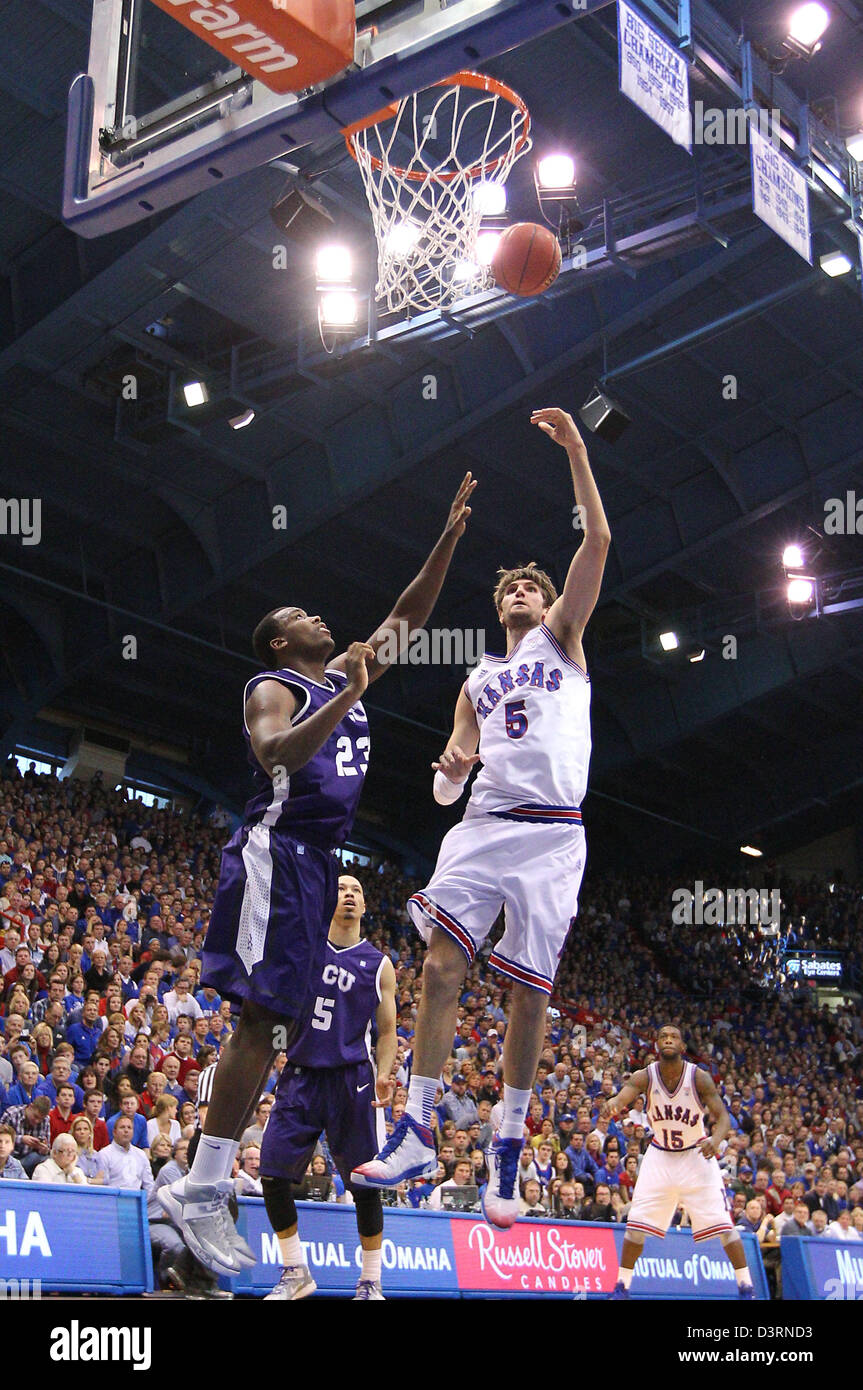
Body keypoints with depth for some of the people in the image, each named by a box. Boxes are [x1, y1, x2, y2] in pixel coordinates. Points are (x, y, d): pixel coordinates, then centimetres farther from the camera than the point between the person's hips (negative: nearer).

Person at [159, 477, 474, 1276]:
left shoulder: (344, 675, 21)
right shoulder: (273, 688, -2)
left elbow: (411, 614, 23)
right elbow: (276, 755, -24)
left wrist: (450, 535, 16)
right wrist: (347, 698, -30)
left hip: (316, 862, 9)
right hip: (277, 854, -9)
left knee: (283, 1023, 5)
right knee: (265, 1016, -16)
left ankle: (206, 1187, 7)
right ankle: (199, 1190, -15)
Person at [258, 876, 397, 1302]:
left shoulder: (378, 964, 7)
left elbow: (386, 1032, 7)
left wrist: (383, 1075, -8)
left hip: (351, 1078, -1)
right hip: (300, 1075, 1)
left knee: (363, 1183, -3)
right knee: (272, 1174, -3)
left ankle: (370, 1282, 12)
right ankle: (296, 1273, 15)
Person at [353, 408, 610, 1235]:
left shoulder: (562, 638, 15)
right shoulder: (477, 682, 25)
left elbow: (597, 540, 3)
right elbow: (448, 785, 20)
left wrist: (575, 451, -2)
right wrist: (450, 769, -5)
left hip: (552, 834, -3)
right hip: (483, 826, 4)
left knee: (529, 989, -3)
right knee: (441, 964, -11)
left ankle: (508, 1148, 6)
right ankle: (417, 1129, -6)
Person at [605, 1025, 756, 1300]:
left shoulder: (699, 1077, -17)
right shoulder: (645, 1077, -13)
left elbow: (723, 1117, -18)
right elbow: (623, 1095, -31)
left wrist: (715, 1139, -41)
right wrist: (614, 1103, -57)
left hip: (696, 1154, -2)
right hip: (660, 1155, 2)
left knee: (721, 1223, -9)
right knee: (637, 1222, -2)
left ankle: (746, 1286, 2)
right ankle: (622, 1286, 10)